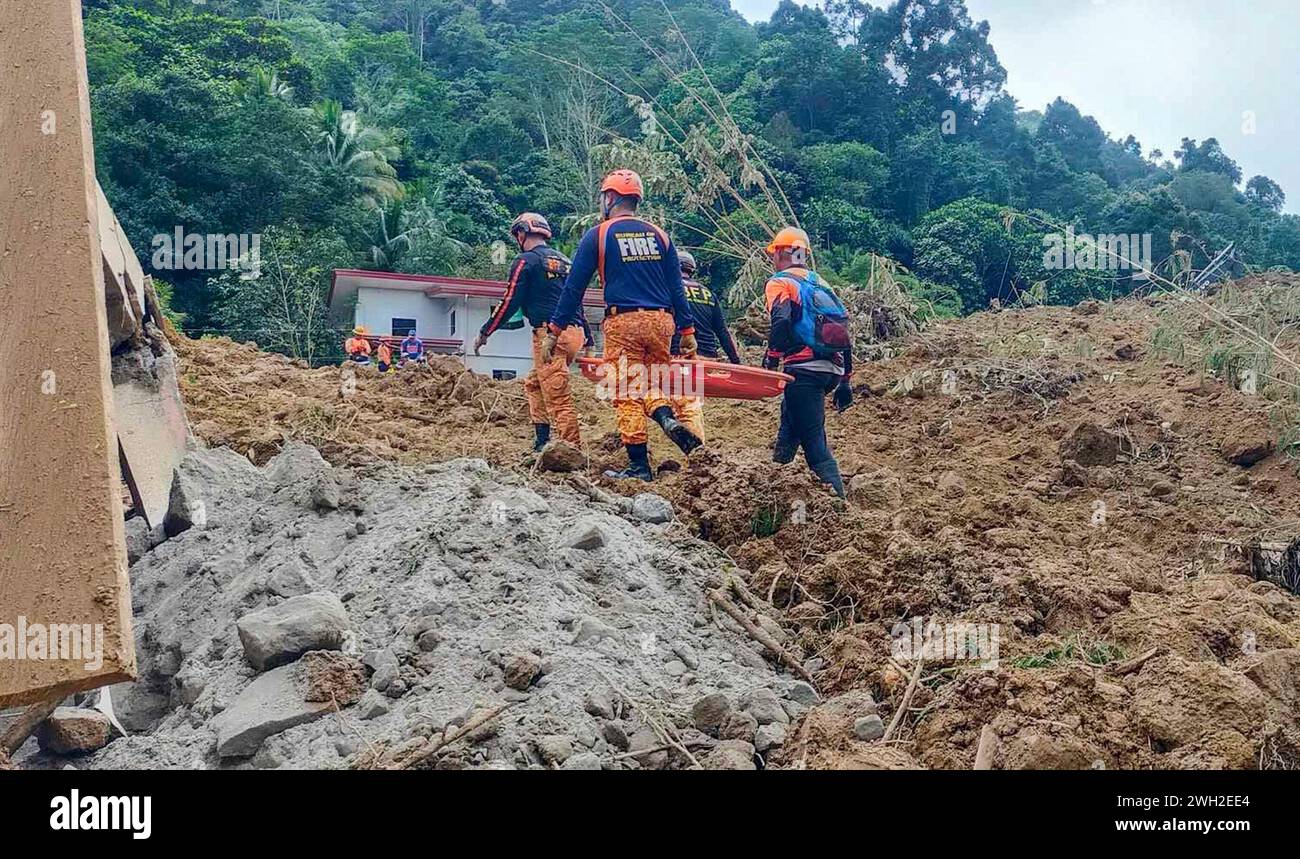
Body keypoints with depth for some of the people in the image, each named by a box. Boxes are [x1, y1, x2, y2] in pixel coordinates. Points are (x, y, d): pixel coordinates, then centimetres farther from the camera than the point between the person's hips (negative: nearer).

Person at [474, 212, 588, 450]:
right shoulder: (564, 261, 21)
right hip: (575, 333, 8)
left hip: (550, 333, -8)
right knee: (533, 384, 21)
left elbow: (510, 303, -4)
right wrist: (588, 341, 27)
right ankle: (542, 442, 17)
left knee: (557, 397, -9)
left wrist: (484, 333, 4)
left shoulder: (525, 261, -1)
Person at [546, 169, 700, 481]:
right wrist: (687, 331, 14)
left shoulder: (598, 235, 2)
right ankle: (669, 420, -15)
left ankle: (639, 466, 1)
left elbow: (574, 287, 1)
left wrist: (554, 331, 5)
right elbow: (677, 288, 11)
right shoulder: (659, 235, 13)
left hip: (623, 321, -4)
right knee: (652, 384, 16)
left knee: (627, 394, 2)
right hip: (661, 321, 4)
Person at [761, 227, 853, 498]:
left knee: (814, 443, -8)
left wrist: (772, 356, -6)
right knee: (789, 418, 29)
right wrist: (845, 380, 22)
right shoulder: (821, 284, 22)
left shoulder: (780, 282, 1)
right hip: (832, 370, 8)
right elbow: (844, 330, 20)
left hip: (804, 369, -8)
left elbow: (781, 320, -20)